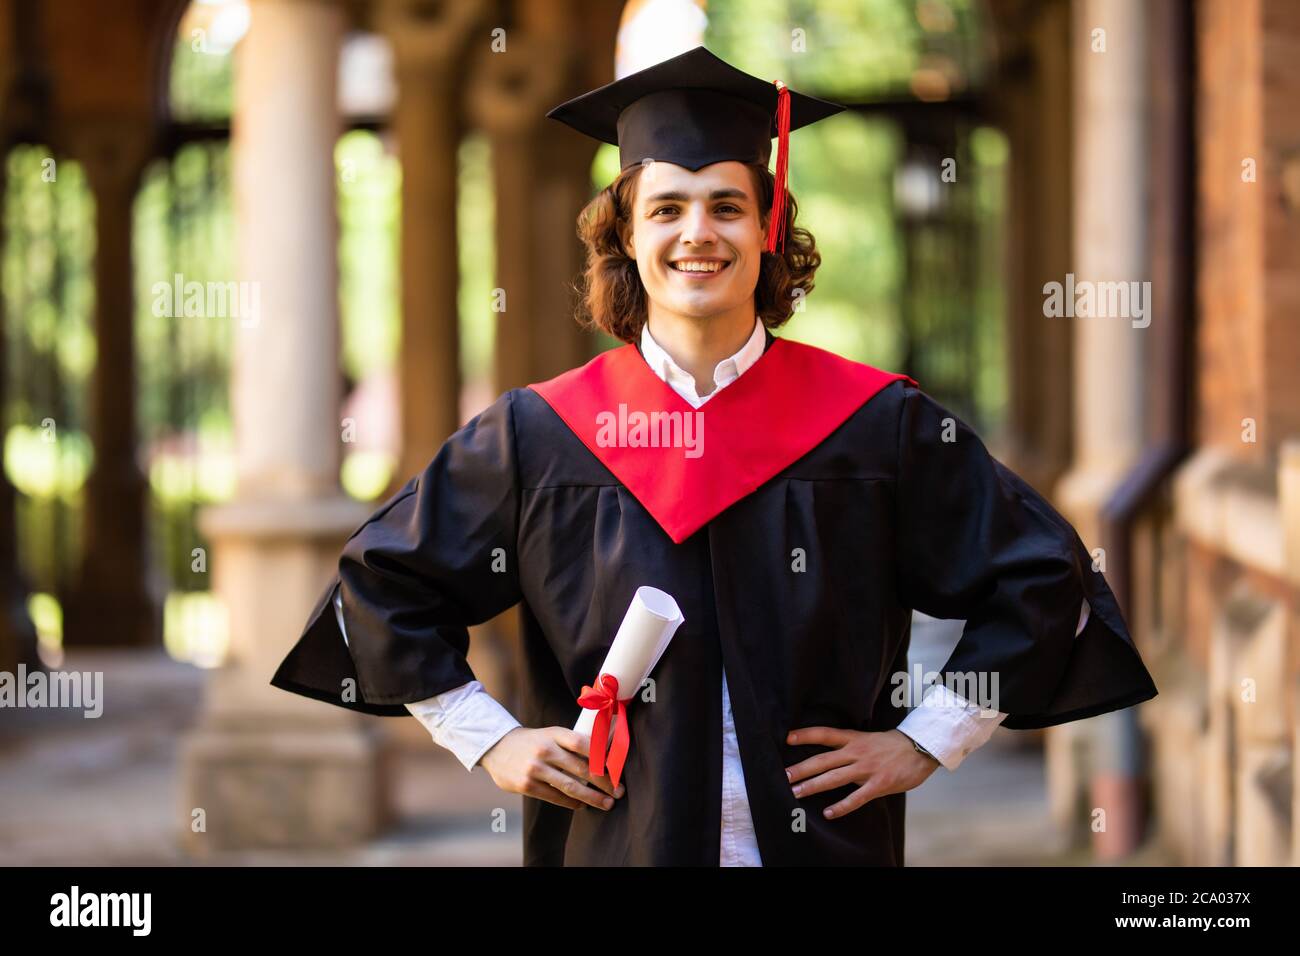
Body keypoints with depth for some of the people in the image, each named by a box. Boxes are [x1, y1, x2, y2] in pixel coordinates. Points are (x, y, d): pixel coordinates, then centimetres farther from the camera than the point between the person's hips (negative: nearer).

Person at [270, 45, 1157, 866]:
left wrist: (927, 741, -3)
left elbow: (1040, 576, 3)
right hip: (611, 842, 1)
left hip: (820, 843, 0)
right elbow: (383, 580, 9)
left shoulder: (874, 423, -3)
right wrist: (490, 741, 2)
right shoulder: (544, 433, -1)